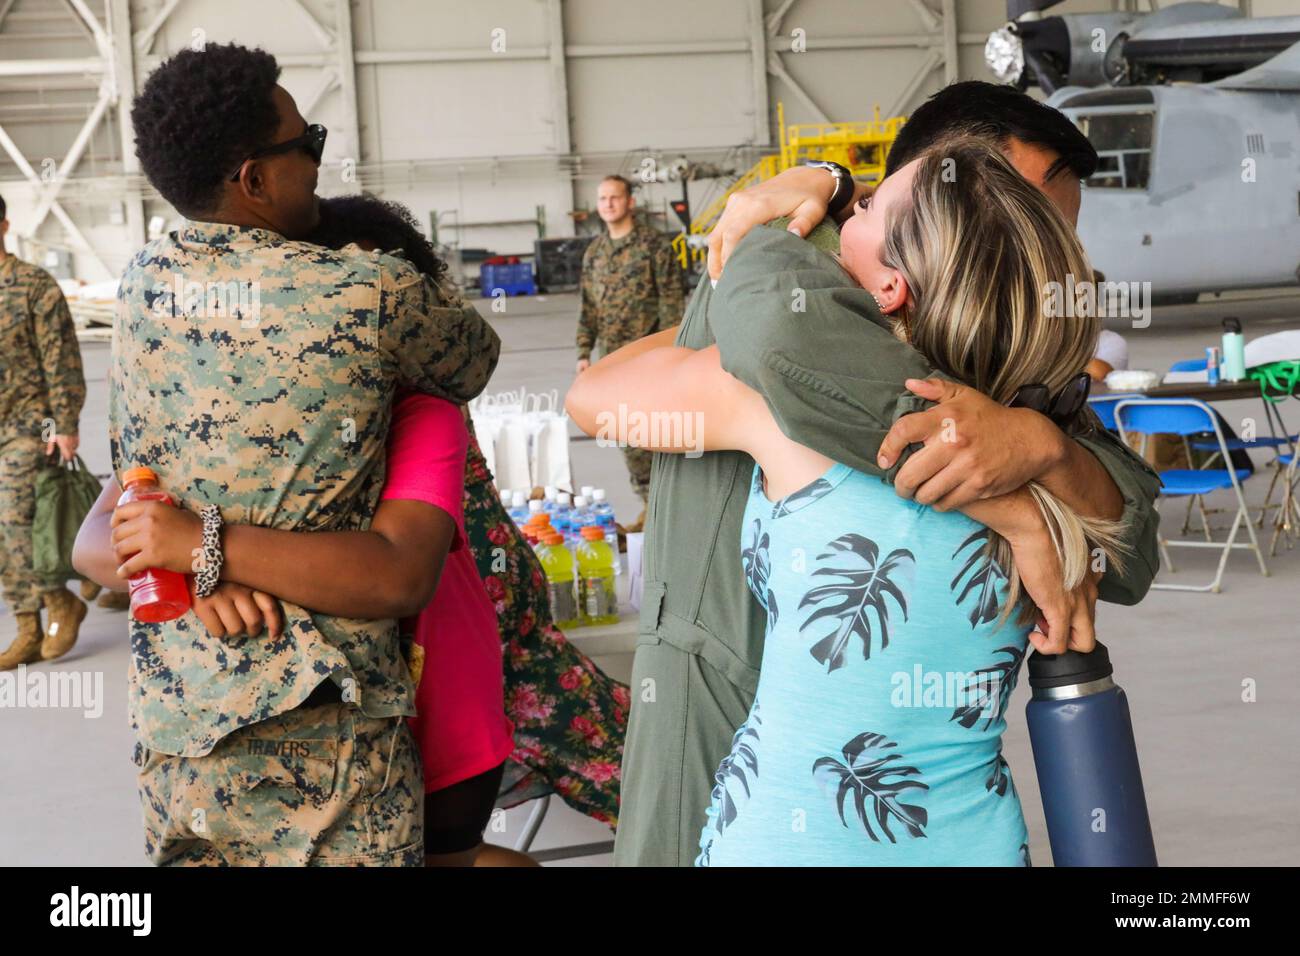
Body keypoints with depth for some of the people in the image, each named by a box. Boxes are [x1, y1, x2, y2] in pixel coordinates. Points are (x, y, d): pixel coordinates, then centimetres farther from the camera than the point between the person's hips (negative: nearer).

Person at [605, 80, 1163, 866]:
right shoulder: (791, 253, -13)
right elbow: (789, 331, -39)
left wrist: (1042, 444, -31)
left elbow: (1132, 559, -9)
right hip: (723, 713, -5)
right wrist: (1020, 519, -33)